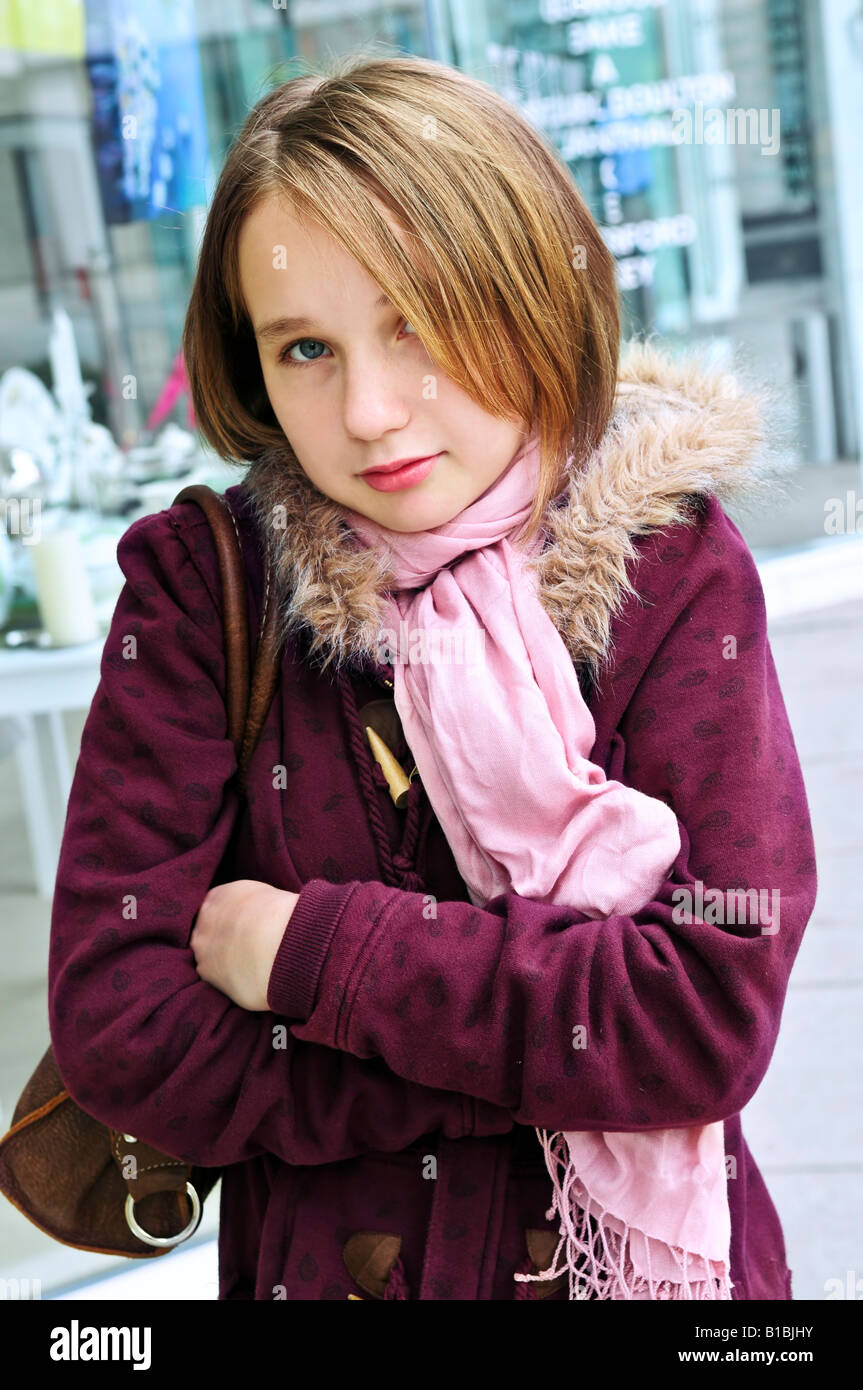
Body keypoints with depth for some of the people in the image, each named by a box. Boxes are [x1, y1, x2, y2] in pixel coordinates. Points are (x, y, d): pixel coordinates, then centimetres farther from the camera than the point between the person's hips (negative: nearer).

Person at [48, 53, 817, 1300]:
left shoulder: (672, 565, -14)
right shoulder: (200, 588, -13)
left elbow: (718, 1009, -21)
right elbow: (114, 1023, -18)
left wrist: (317, 952, -21)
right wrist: (545, 1061, -21)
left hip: (652, 1249, 0)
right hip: (319, 1260, 0)